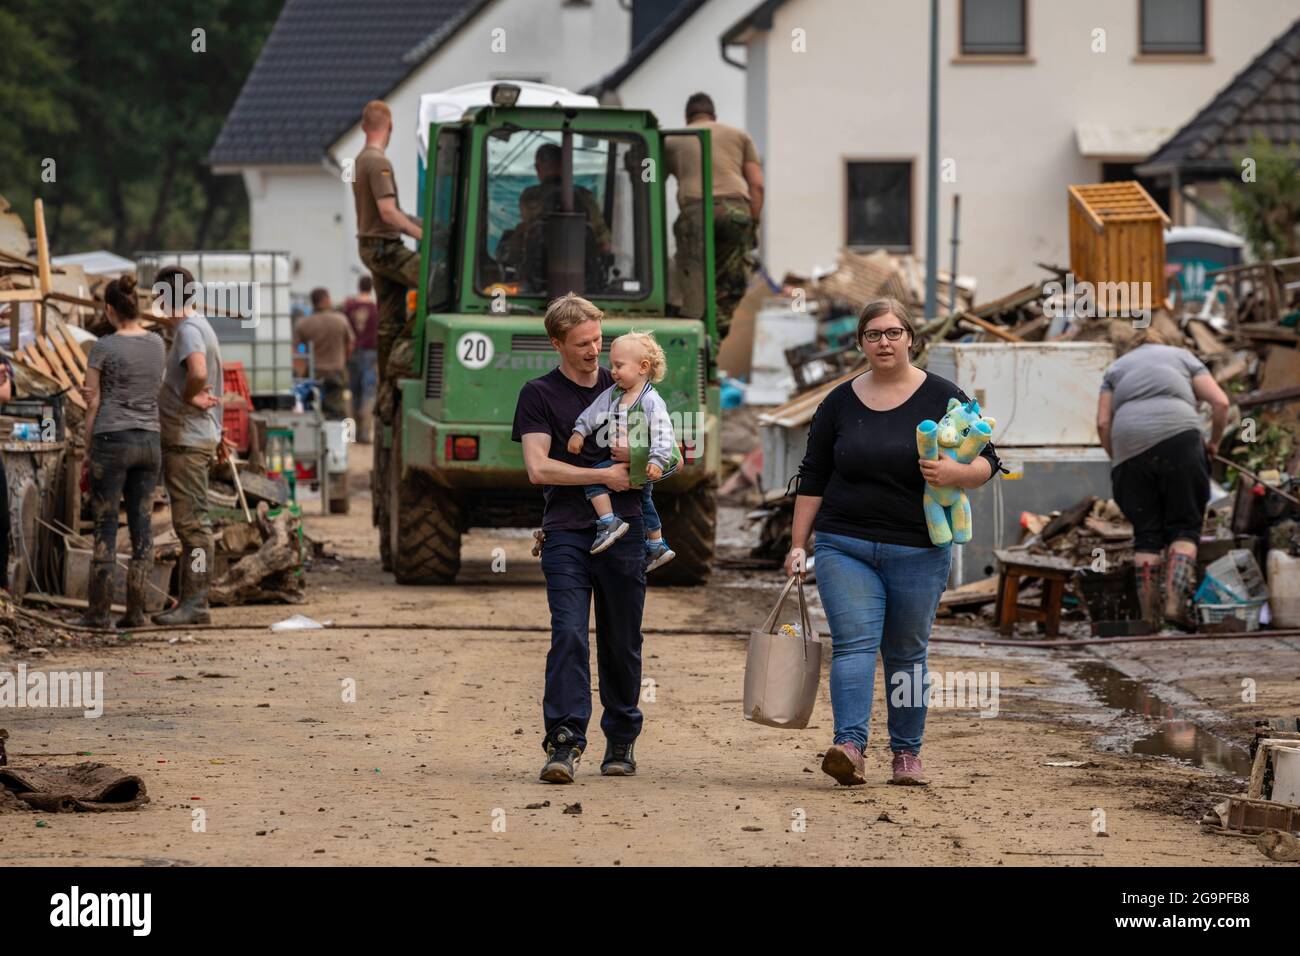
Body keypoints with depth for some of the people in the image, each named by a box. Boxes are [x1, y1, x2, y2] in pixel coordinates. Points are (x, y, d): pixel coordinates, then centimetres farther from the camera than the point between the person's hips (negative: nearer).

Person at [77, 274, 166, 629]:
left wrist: (87, 454, 1)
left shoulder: (103, 348, -9)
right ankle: (135, 609, 4)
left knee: (105, 526, 0)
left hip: (111, 440, -5)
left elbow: (93, 404, -5)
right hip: (150, 441, 5)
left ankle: (99, 610, 0)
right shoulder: (157, 343, 5)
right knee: (141, 527, 6)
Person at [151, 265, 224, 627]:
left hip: (186, 441, -11)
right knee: (190, 522, 14)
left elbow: (198, 373, -34)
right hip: (192, 437, 11)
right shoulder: (200, 328, 18)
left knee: (192, 522, -9)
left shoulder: (188, 330, -16)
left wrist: (189, 397, -17)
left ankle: (195, 603, -9)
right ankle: (191, 600, 18)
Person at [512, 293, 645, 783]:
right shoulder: (539, 395, 5)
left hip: (623, 528, 3)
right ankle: (564, 744, -20)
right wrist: (604, 475, -8)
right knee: (569, 636, -15)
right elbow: (538, 467, -6)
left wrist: (636, 455, -3)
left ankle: (621, 742, 16)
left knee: (622, 643, 6)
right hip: (567, 532, -3)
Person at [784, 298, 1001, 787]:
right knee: (853, 642, -13)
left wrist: (956, 473, -21)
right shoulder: (840, 403, 7)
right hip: (845, 546, 1)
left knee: (907, 652, 6)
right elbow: (813, 477, 11)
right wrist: (798, 543, 6)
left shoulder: (942, 397, 1)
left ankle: (907, 753, 15)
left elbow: (987, 461, 1)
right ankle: (850, 747, -24)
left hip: (918, 551, -1)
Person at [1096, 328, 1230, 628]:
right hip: (1178, 440, -2)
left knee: (1146, 533, 5)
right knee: (1184, 527, 2)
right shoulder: (1183, 358, 24)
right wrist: (1214, 441, 22)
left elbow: (1103, 423, 13)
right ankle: (1175, 601, -17)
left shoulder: (1116, 368, 26)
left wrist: (1116, 458, 23)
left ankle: (1149, 613, -1)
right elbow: (1220, 402, 10)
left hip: (1129, 446, 2)